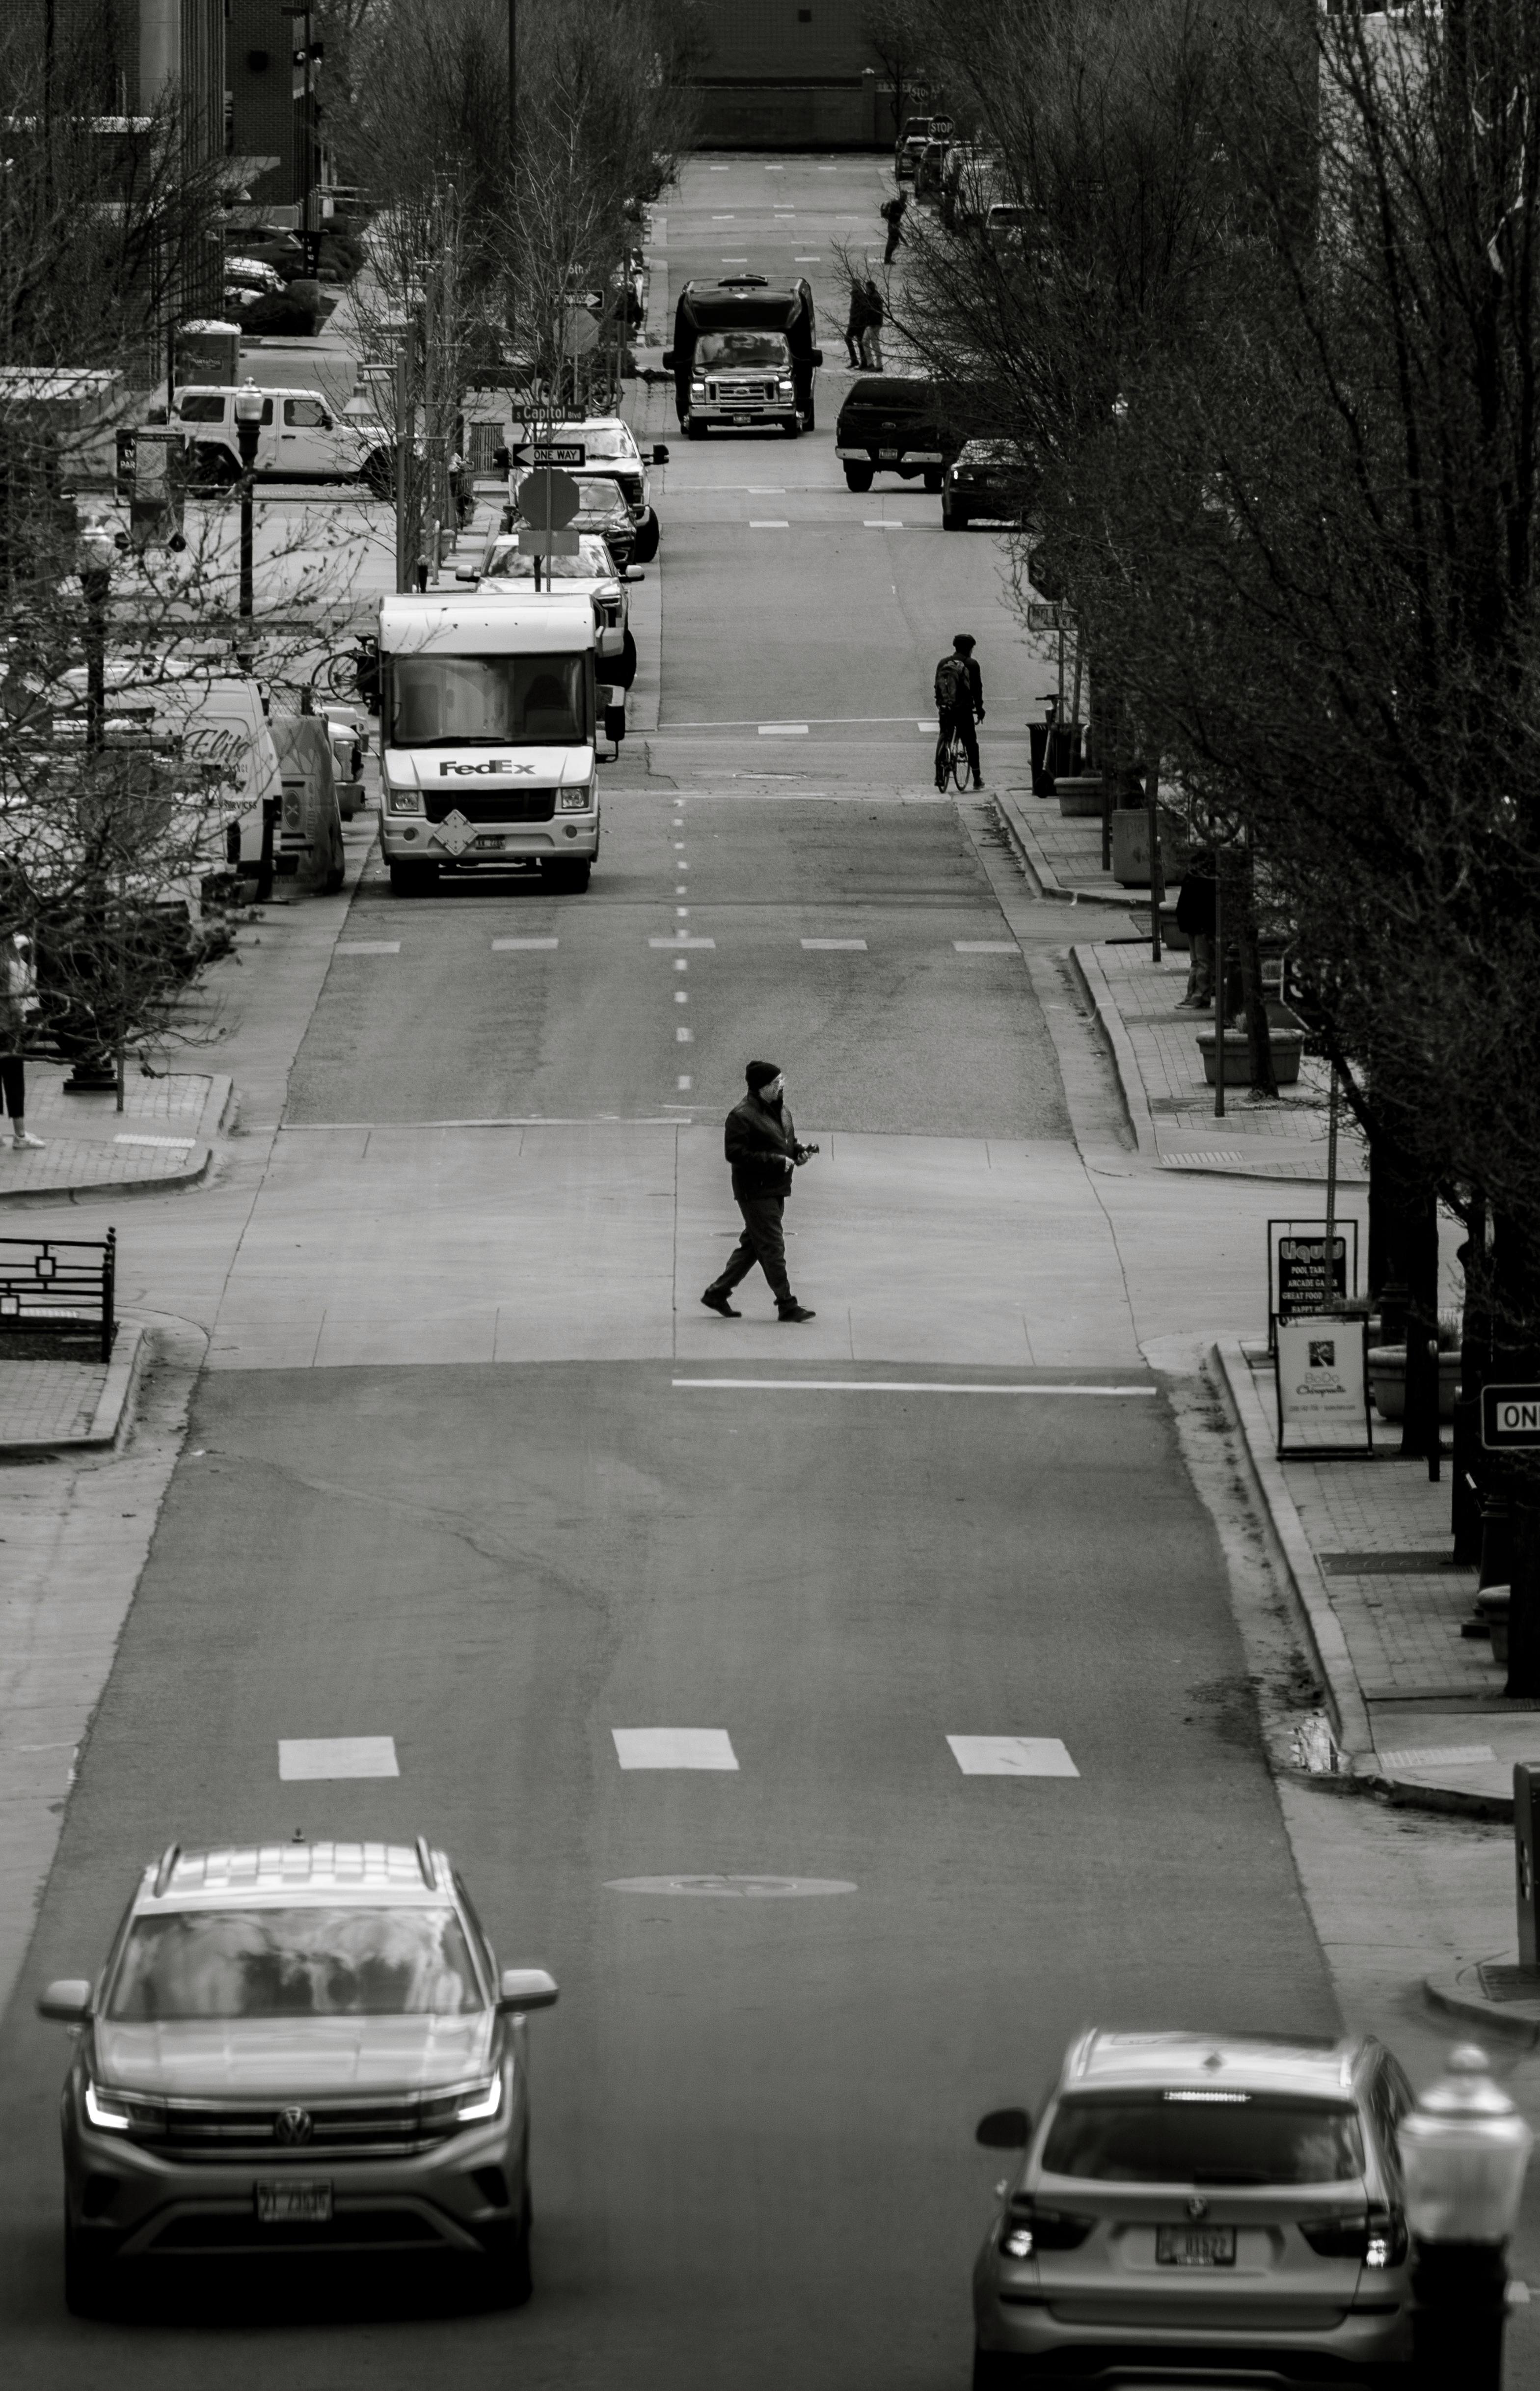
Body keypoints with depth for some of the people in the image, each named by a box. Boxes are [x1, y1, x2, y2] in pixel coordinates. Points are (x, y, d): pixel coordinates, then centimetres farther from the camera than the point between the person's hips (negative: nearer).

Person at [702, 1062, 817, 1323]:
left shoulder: (782, 1110, 13)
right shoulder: (742, 1116, -15)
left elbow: (789, 1140, 27)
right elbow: (734, 1153, -20)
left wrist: (800, 1151, 3)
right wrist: (776, 1161, -23)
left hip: (777, 1190, 9)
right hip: (755, 1191, -9)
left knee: (753, 1245, 14)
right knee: (773, 1246, -8)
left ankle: (717, 1293, 25)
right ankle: (787, 1305, -5)